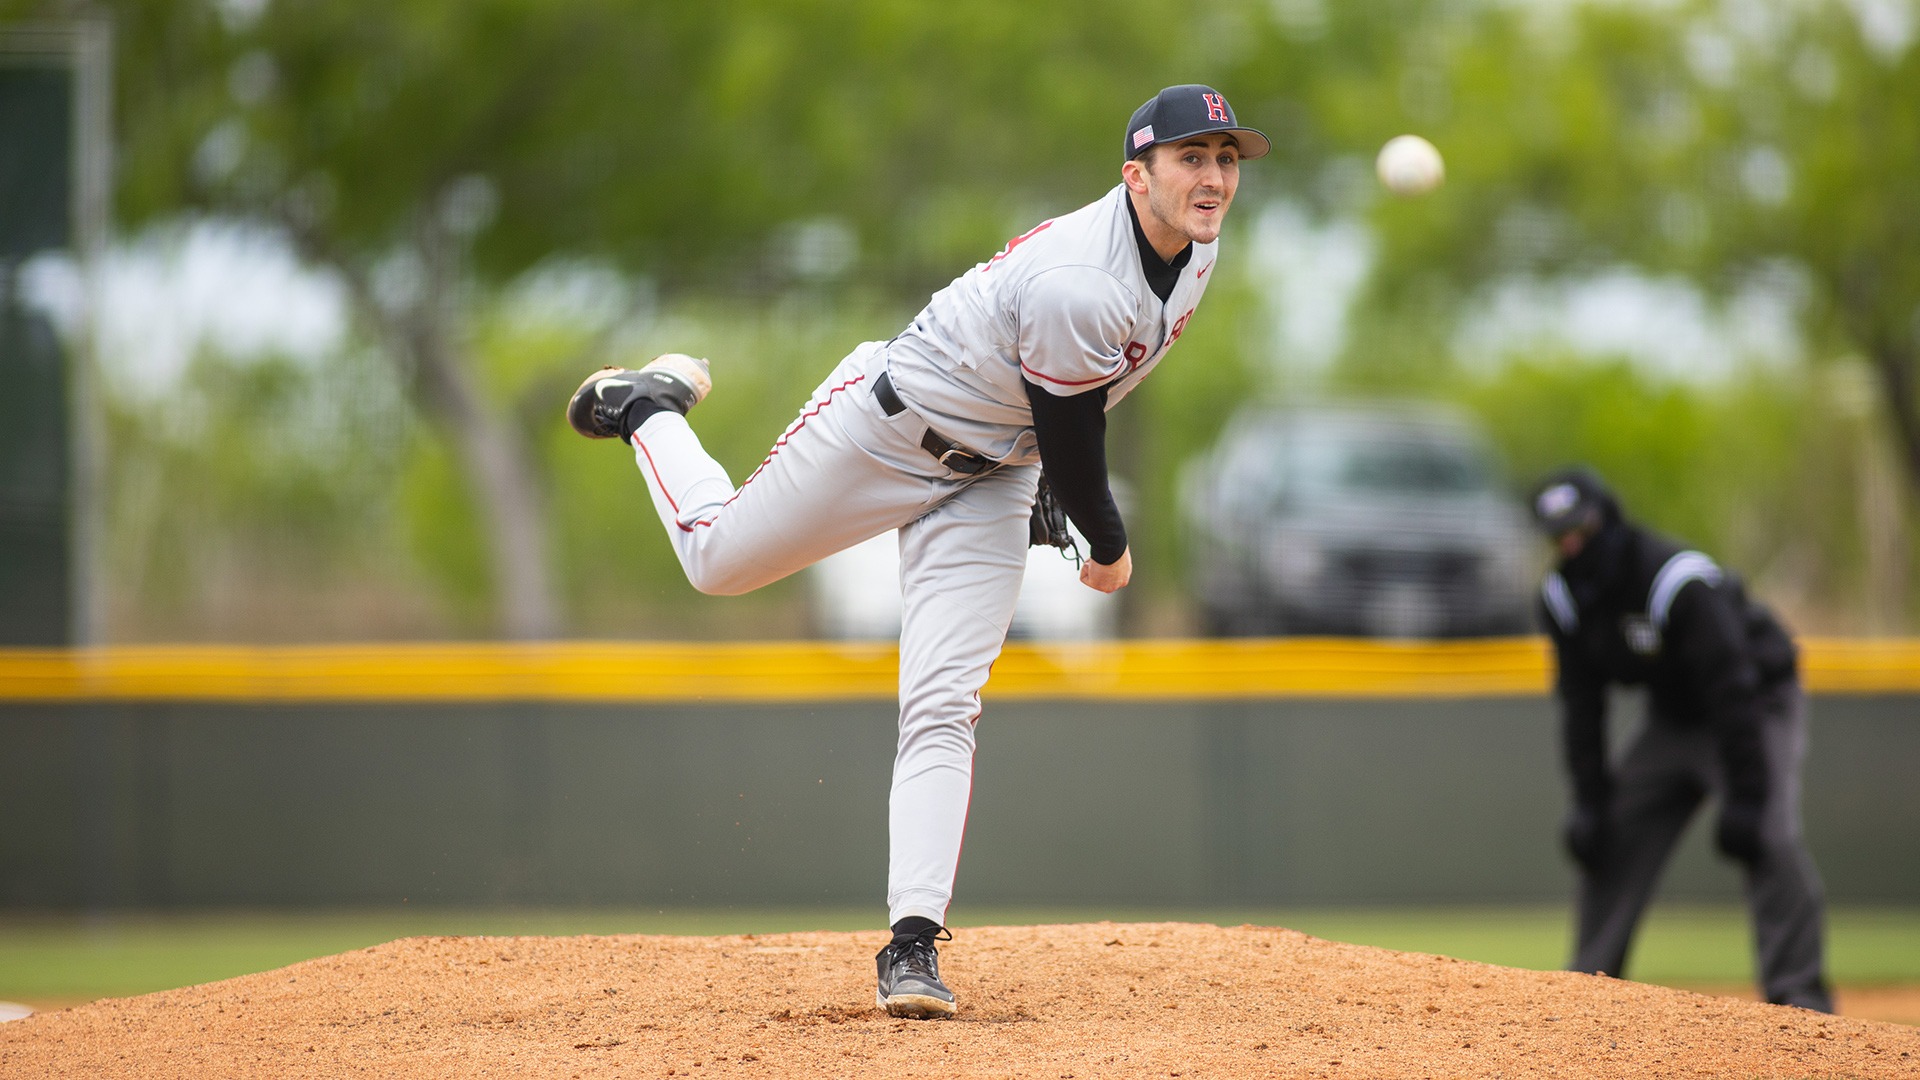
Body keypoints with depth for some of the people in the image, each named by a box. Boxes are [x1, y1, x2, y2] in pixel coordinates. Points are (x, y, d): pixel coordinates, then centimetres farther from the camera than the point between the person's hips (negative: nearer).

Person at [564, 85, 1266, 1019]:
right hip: (885, 427, -6)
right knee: (717, 558, 13)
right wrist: (1109, 547, -6)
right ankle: (650, 407, 41)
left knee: (941, 709, -7)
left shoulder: (1196, 247, -8)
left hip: (990, 483, 6)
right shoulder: (1077, 285, -36)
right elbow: (1070, 439, -23)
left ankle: (913, 942, -12)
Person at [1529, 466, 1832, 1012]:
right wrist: (1590, 799, -7)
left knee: (1770, 840, -24)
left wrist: (1744, 798, -32)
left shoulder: (1682, 583, -31)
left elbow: (1732, 692, -30)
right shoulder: (1562, 597, -9)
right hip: (1673, 718, 7)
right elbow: (1581, 704, -1)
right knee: (1611, 841, 3)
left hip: (1759, 706, -7)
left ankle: (1798, 994, -25)